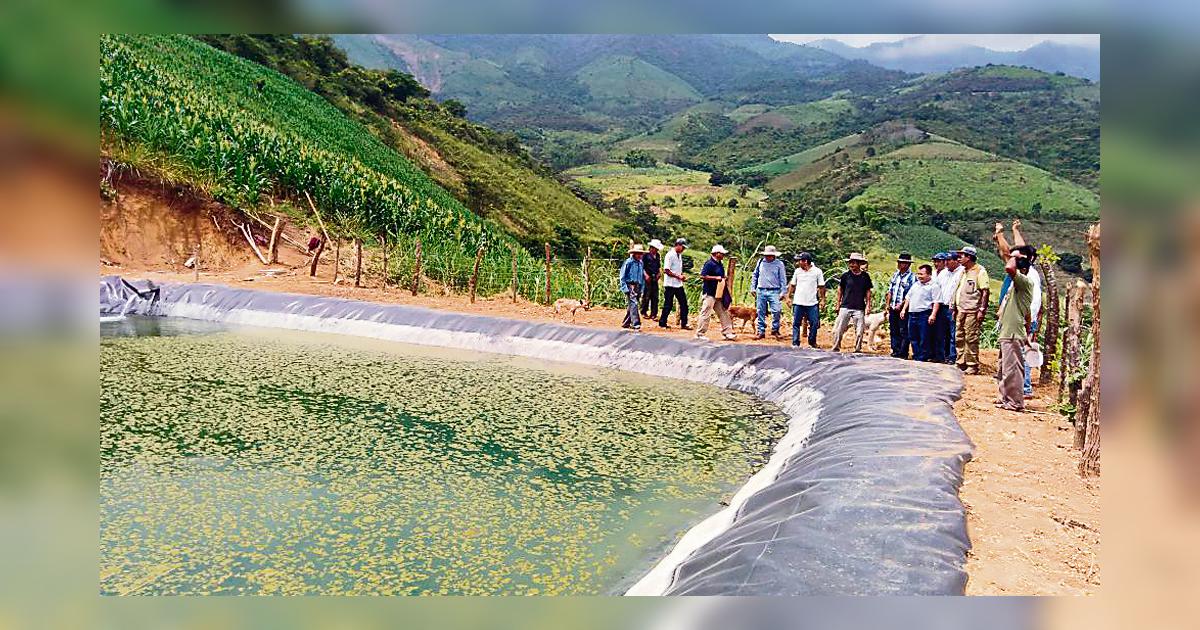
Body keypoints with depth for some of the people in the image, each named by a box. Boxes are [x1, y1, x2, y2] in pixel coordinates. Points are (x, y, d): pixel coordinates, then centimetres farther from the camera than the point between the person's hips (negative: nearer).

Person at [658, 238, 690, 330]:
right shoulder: (670, 255, -13)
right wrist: (678, 276, -18)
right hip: (670, 284, -8)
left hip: (679, 284, 8)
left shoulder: (680, 255, 13)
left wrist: (682, 276, 3)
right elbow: (666, 270, -18)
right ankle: (662, 323, 11)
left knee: (684, 304, 5)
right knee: (668, 305, -1)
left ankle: (684, 324, 10)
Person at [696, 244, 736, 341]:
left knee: (723, 313, 9)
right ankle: (700, 333, 3)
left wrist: (724, 278, 8)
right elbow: (703, 276, -21)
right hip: (709, 293, -9)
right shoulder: (709, 263, -13)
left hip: (718, 293, 9)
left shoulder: (719, 264, 15)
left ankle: (727, 332, 13)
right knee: (706, 313, -5)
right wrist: (716, 278, -20)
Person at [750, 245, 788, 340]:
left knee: (776, 311, -11)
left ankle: (775, 330, 6)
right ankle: (761, 332, 13)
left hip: (774, 291, -3)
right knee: (761, 312, 5)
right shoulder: (760, 262, 9)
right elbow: (755, 276, 17)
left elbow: (783, 279, 2)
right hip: (761, 291, 3)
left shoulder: (779, 264, 1)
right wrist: (752, 288, 12)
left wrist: (783, 292, -4)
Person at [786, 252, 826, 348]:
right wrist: (788, 297, 7)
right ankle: (795, 344, 6)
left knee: (814, 324, 1)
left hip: (812, 303, -2)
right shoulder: (797, 271, 5)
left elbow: (821, 287, 2)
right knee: (796, 324, 1)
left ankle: (812, 343, 16)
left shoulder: (817, 271, -2)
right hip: (798, 303, 2)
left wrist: (822, 300, -1)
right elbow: (792, 285, 12)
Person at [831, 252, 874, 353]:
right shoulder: (845, 276, 2)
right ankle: (836, 348, 6)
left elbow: (868, 292, 10)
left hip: (859, 309, 0)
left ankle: (858, 349, 13)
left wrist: (868, 305, 5)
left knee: (859, 331, 2)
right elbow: (840, 290, 11)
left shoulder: (865, 276, 4)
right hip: (845, 307, 0)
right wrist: (838, 304, 9)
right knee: (838, 330, -3)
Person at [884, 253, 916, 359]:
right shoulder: (895, 275, 14)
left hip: (903, 309, -7)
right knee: (893, 331, 9)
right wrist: (888, 304, 8)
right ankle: (895, 351, 15)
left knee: (904, 332, -3)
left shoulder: (912, 277, -8)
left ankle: (903, 353, 0)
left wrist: (901, 305, -16)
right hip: (893, 308, 7)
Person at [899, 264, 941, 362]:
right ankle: (916, 355, 18)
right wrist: (904, 309, 16)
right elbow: (908, 298, 24)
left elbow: (937, 302, -12)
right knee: (912, 337, 11)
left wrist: (933, 315, -20)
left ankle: (922, 357, 2)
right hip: (912, 314, 8)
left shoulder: (934, 286, -4)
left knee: (924, 338, -4)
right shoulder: (915, 284, 19)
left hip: (924, 314, -8)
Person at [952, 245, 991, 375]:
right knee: (959, 338, 10)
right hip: (961, 310, 9)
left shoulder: (980, 271, -8)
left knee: (971, 339, -6)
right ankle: (961, 364, 18)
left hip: (972, 311, -9)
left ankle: (972, 365, 1)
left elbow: (985, 291, -13)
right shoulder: (963, 271, 17)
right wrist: (954, 306, 17)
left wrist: (982, 309, -18)